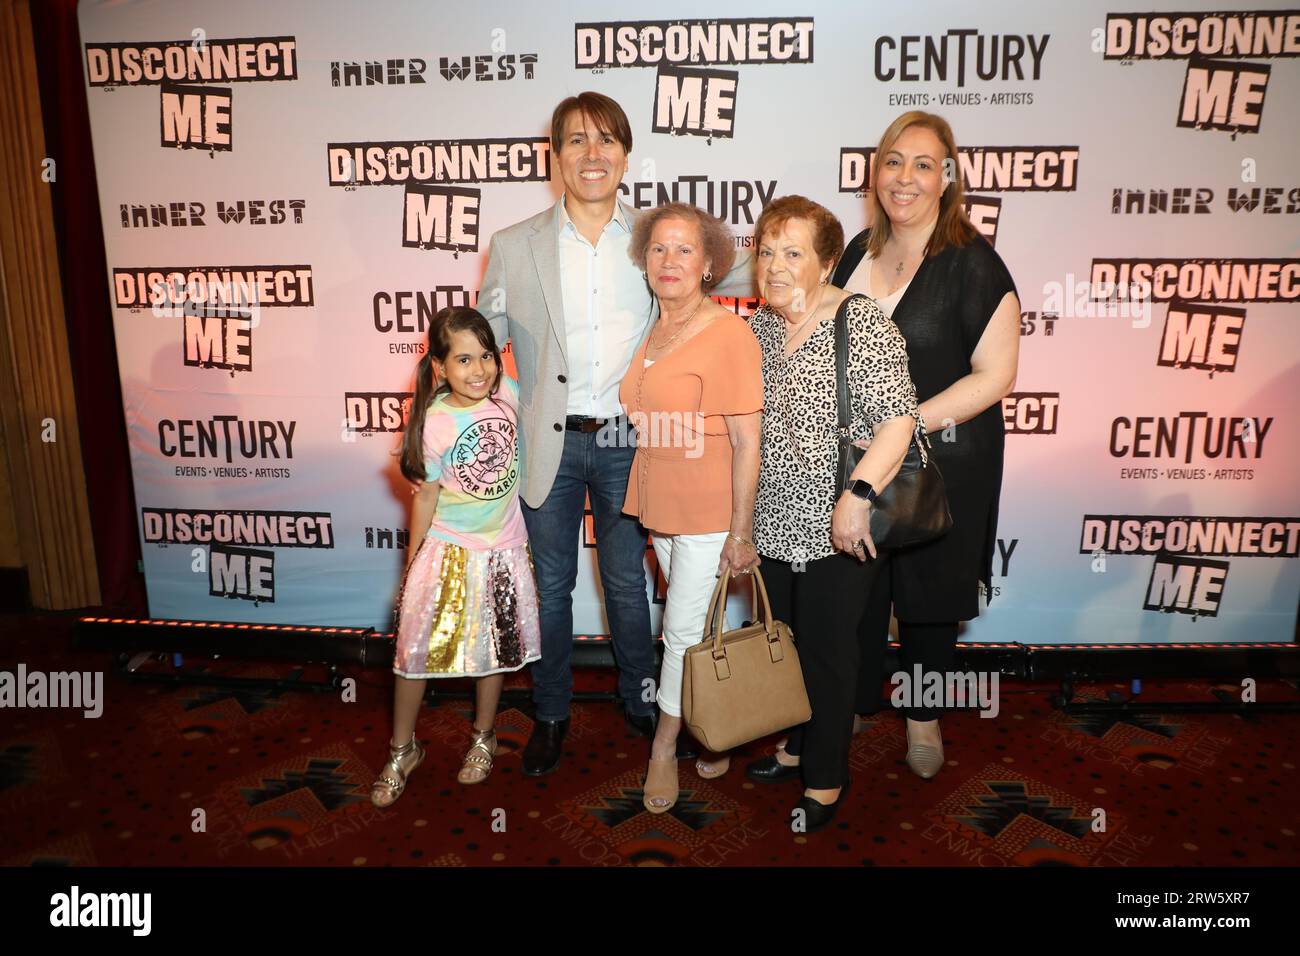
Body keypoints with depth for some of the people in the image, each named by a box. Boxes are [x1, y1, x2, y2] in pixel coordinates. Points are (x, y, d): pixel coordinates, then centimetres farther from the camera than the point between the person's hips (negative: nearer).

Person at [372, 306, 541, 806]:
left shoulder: (508, 394, -10)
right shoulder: (434, 425, -20)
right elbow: (426, 498, -9)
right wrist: (412, 563, -1)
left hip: (503, 549, 3)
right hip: (448, 553, -3)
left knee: (494, 647, 17)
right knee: (418, 649, 6)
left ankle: (483, 738, 39)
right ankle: (403, 750, 29)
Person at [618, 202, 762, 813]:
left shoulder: (728, 333, -16)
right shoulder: (649, 334, 6)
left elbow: (747, 442, -17)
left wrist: (740, 533, -17)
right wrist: (646, 508, 15)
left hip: (710, 511, -6)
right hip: (659, 506, 7)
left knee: (684, 630, 3)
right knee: (699, 625, 18)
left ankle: (664, 747, 23)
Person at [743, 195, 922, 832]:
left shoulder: (860, 323, -14)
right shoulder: (758, 327, 6)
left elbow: (898, 419, -18)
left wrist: (857, 495, -27)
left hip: (837, 529, -6)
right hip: (771, 524, 6)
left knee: (826, 653, 6)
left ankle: (826, 778, 26)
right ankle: (789, 746, 41)